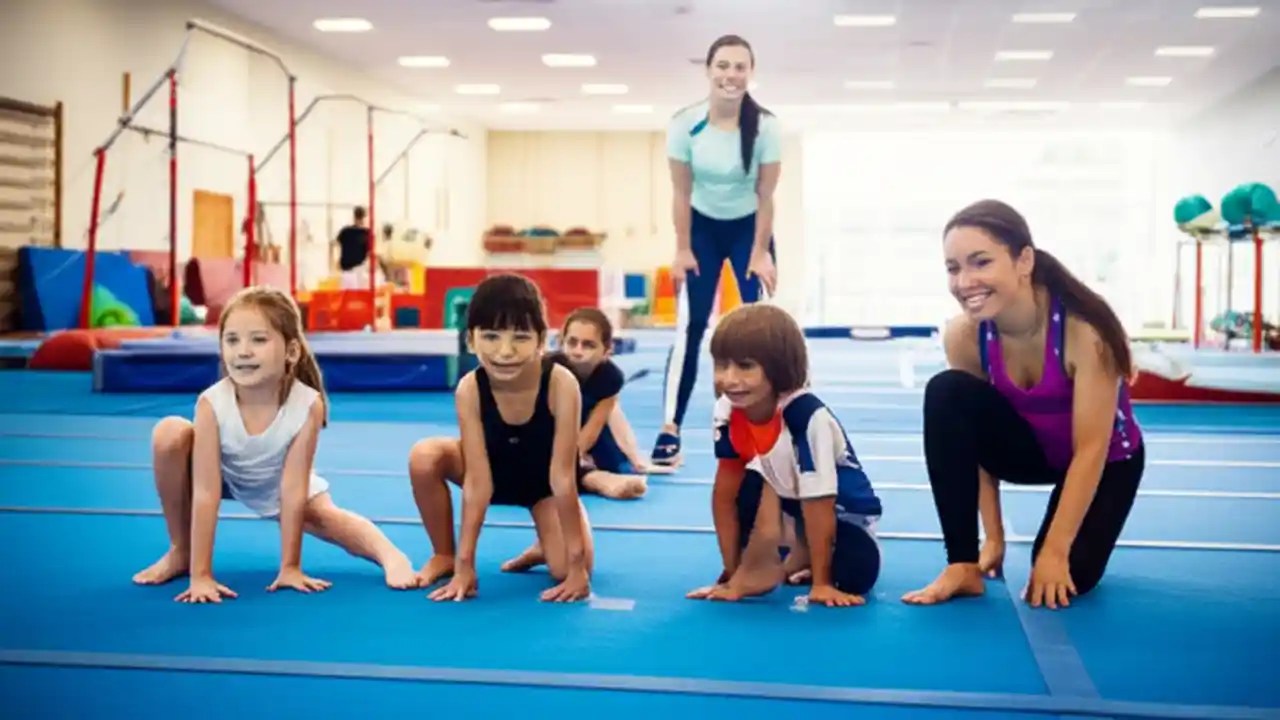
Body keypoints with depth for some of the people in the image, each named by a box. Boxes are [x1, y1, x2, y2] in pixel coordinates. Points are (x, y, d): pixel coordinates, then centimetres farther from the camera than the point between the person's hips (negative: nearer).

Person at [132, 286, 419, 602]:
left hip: (280, 485, 0)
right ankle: (180, 551, -10)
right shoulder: (211, 404, -36)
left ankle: (390, 554, -6)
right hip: (224, 477, 0)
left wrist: (290, 567, -26)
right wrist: (201, 575, -35)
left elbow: (292, 491, -28)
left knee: (324, 517, -26)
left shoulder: (307, 405, -35)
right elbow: (205, 494, -34)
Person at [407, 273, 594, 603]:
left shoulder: (561, 384, -37)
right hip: (494, 470, 2)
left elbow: (563, 478, -32)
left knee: (568, 570, -23)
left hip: (544, 482, -1)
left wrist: (577, 565, -30)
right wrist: (464, 565, -28)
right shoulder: (469, 390, -31)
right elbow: (477, 481, -28)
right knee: (425, 457, -27)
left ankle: (544, 548, 15)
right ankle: (444, 556, -4)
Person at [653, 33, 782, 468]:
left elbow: (765, 196, -13)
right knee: (689, 327, -7)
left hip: (750, 227, 0)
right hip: (703, 227, 0)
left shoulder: (764, 126, -21)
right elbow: (681, 193, -11)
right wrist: (683, 250, -8)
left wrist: (760, 253, -11)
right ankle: (670, 430, -7)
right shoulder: (685, 124, -20)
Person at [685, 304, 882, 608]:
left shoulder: (807, 417, -35)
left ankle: (805, 554, 5)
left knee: (853, 574, -27)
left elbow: (818, 504, -30)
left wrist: (820, 583, -24)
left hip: (843, 512, -3)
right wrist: (732, 571, -9)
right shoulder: (728, 413, -18)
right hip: (787, 501, 4)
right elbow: (724, 494, -10)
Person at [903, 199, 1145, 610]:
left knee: (1063, 580, -21)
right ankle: (962, 565, -21)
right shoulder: (962, 336, -22)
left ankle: (1070, 550, 19)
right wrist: (993, 538, -15)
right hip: (1030, 448, 3)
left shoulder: (1083, 329, -34)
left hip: (1105, 461, -3)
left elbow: (1090, 448, -29)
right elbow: (973, 438, -14)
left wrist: (1056, 550, -28)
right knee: (946, 392, -27)